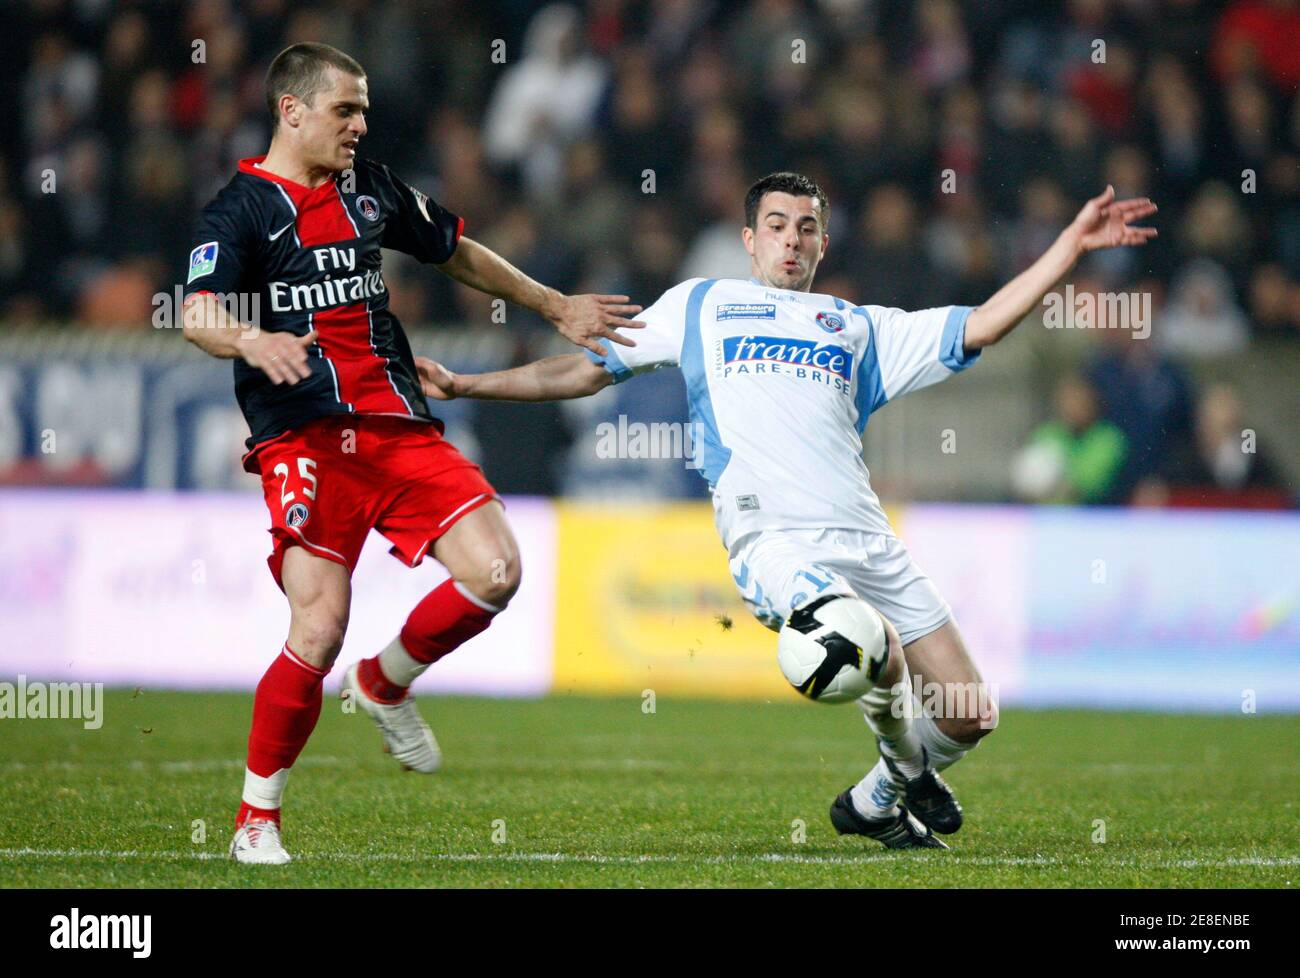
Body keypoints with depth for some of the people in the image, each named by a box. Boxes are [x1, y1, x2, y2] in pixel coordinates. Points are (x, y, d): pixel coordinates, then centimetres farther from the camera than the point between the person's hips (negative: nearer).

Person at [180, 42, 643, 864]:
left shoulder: (369, 188, 16)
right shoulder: (241, 208, -2)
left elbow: (456, 251, 32)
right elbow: (197, 315, -17)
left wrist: (557, 308, 35)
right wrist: (253, 341, -39)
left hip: (399, 427, 6)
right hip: (304, 440, -5)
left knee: (495, 571, -13)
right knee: (319, 629, -16)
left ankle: (386, 684, 16)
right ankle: (257, 820, 1)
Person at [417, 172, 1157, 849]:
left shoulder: (859, 328, 24)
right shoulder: (699, 305, 22)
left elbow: (979, 328, 19)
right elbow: (590, 368, 26)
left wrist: (1071, 246, 12)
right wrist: (464, 384, 21)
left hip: (867, 540, 4)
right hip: (775, 540, -4)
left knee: (971, 716, -3)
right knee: (876, 653, -32)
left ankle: (874, 803, 26)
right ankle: (910, 771, 2)